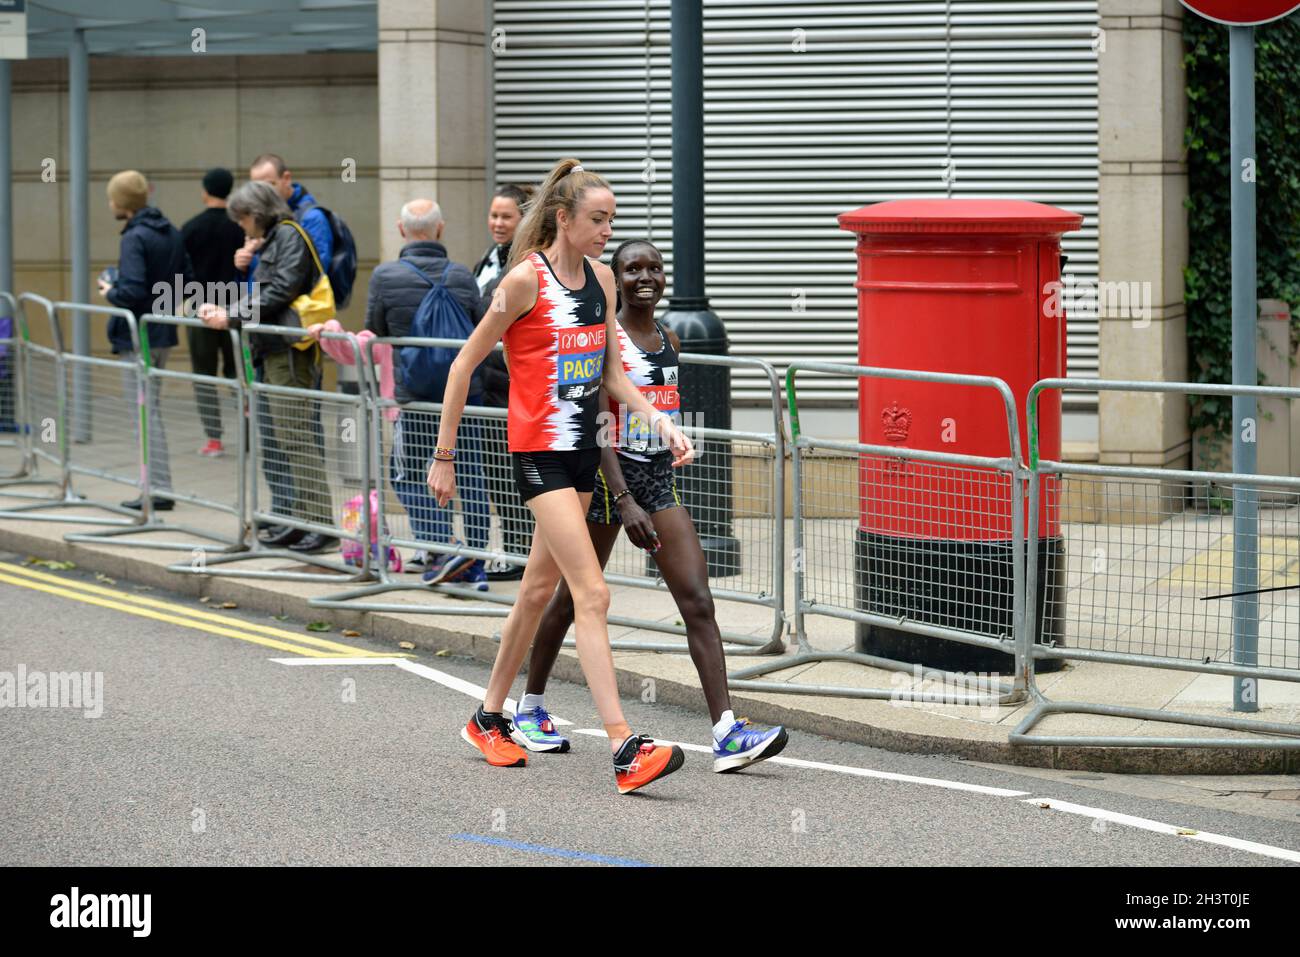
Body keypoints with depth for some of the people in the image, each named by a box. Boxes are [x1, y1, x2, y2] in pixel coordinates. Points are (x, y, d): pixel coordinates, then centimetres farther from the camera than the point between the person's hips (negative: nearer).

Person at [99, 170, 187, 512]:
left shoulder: (134, 238, -17)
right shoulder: (172, 233, 8)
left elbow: (133, 291, -25)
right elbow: (186, 282, 12)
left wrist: (110, 292, -7)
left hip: (138, 337, -8)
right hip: (164, 333, 8)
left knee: (145, 412, -3)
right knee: (151, 409, 16)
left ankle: (158, 489, -3)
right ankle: (157, 486, 18)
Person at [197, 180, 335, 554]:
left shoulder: (289, 236, -7)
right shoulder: (270, 241, 22)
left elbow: (280, 292, -16)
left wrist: (233, 317, -16)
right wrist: (223, 311, 5)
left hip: (289, 352, -10)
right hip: (271, 352, 10)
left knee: (296, 438, -11)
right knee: (274, 440, 11)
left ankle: (319, 523, -10)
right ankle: (293, 522, 15)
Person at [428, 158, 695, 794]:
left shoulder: (601, 277, 9)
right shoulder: (527, 278, -12)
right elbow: (464, 364, -6)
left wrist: (657, 420, -4)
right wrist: (444, 456, -4)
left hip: (582, 449, 8)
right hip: (539, 451, -8)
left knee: (540, 586, 16)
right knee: (592, 593, -16)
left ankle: (489, 719, 32)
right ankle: (624, 749, -21)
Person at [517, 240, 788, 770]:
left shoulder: (670, 340, 10)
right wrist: (625, 501, -26)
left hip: (661, 477, 6)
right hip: (609, 476, -6)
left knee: (698, 603, -7)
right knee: (571, 600, 9)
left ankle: (727, 733, -13)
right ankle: (530, 708, 29)